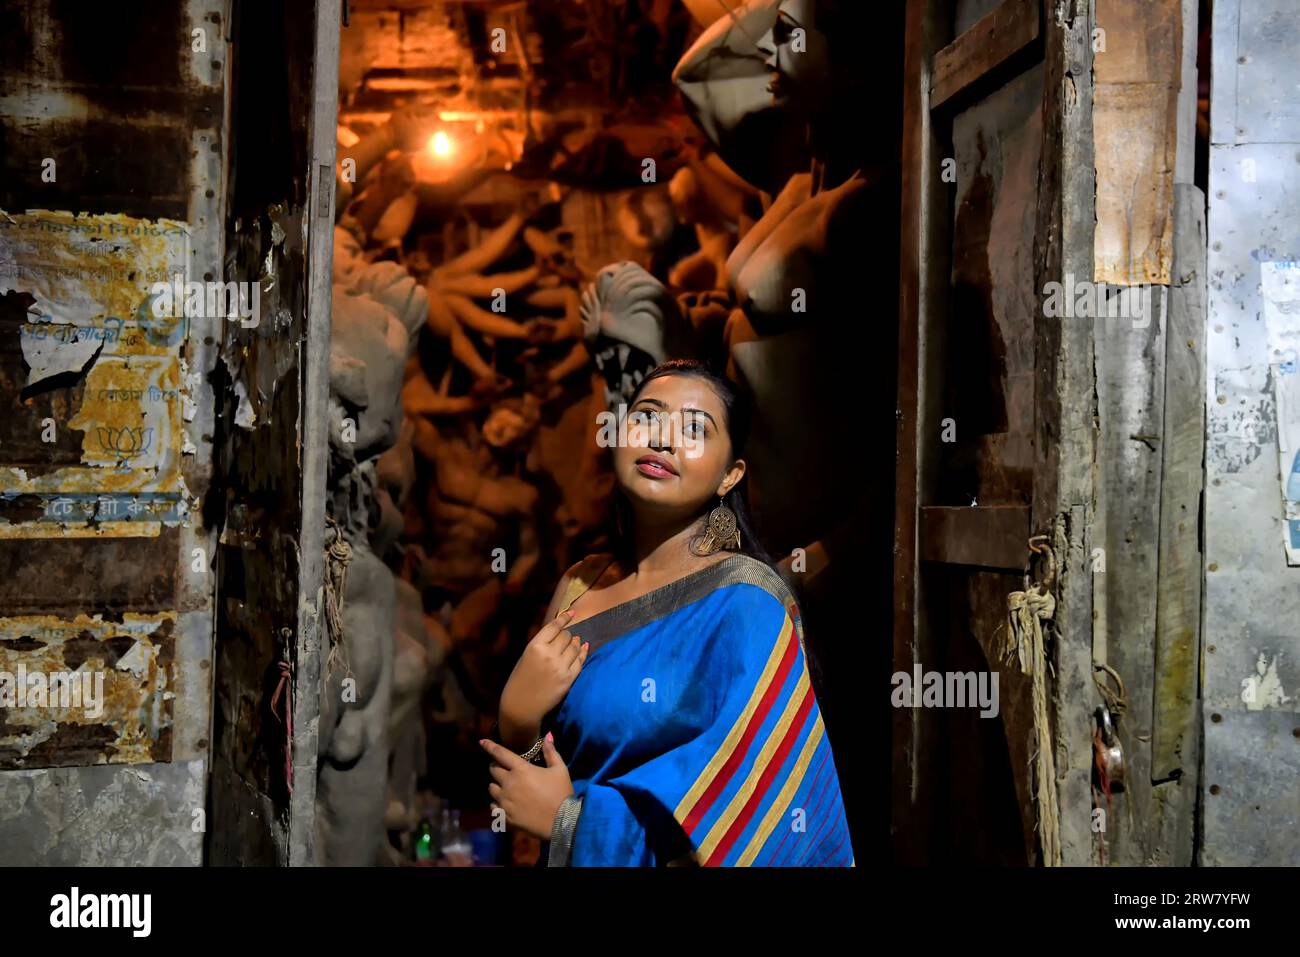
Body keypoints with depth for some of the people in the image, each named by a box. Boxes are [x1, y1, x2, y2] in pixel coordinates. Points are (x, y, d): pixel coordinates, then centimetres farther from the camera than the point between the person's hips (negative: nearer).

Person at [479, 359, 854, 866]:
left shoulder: (744, 600, -20)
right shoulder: (579, 585, -5)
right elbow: (516, 772, 0)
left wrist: (569, 817, -20)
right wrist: (516, 715, -21)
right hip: (570, 858, 5)